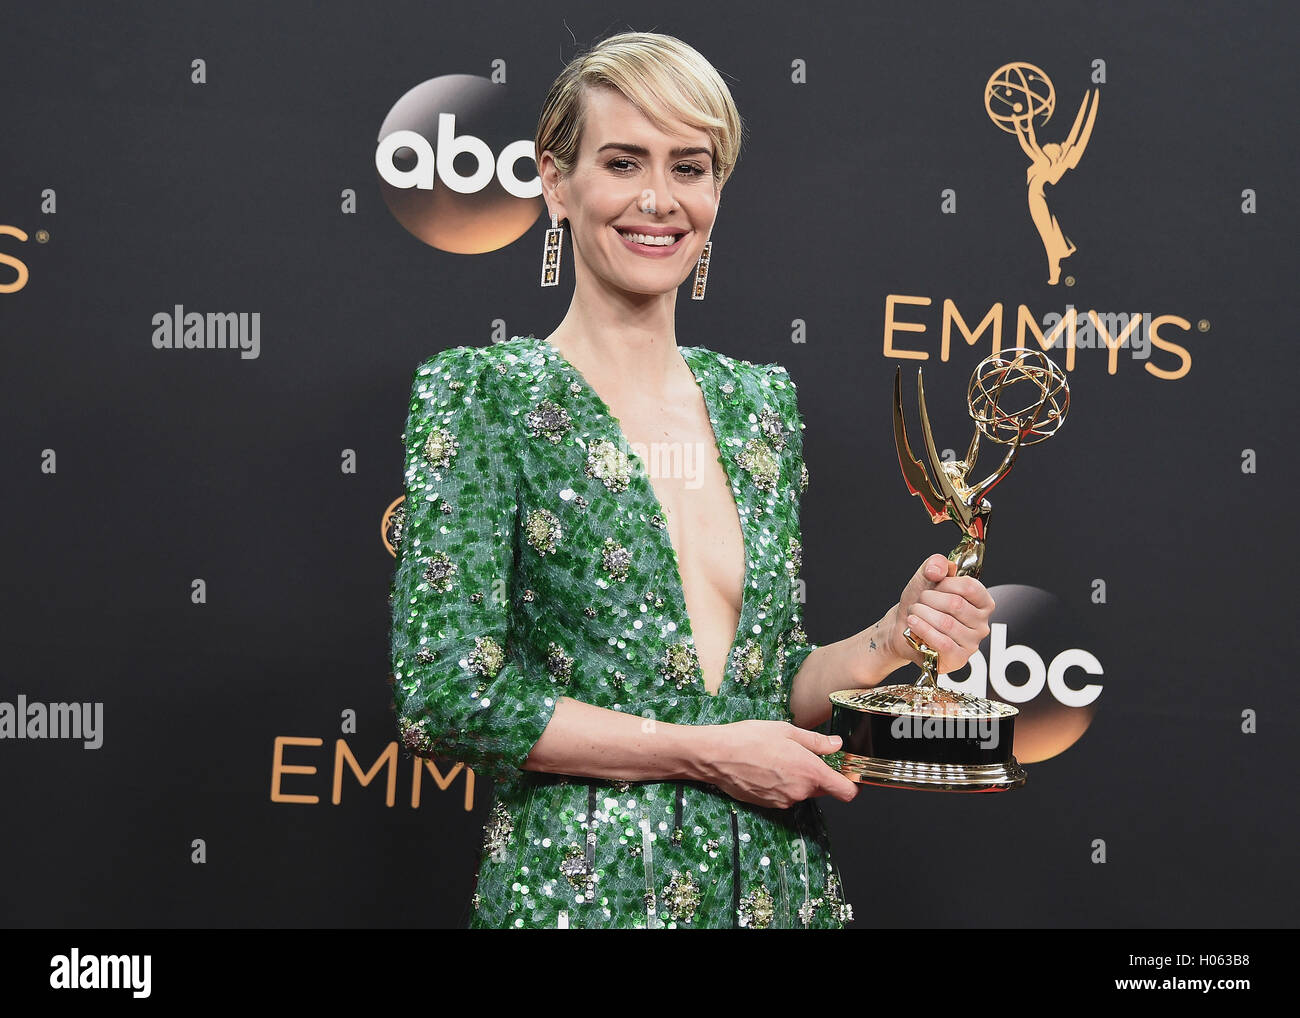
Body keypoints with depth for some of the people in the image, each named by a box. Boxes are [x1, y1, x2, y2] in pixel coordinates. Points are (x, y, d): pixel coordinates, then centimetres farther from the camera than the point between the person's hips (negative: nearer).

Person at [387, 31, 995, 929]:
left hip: (781, 882, 5)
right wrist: (704, 754, -14)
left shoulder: (761, 398, 7)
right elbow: (444, 696, -15)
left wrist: (892, 639, -5)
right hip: (581, 883, -5)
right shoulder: (478, 392, -9)